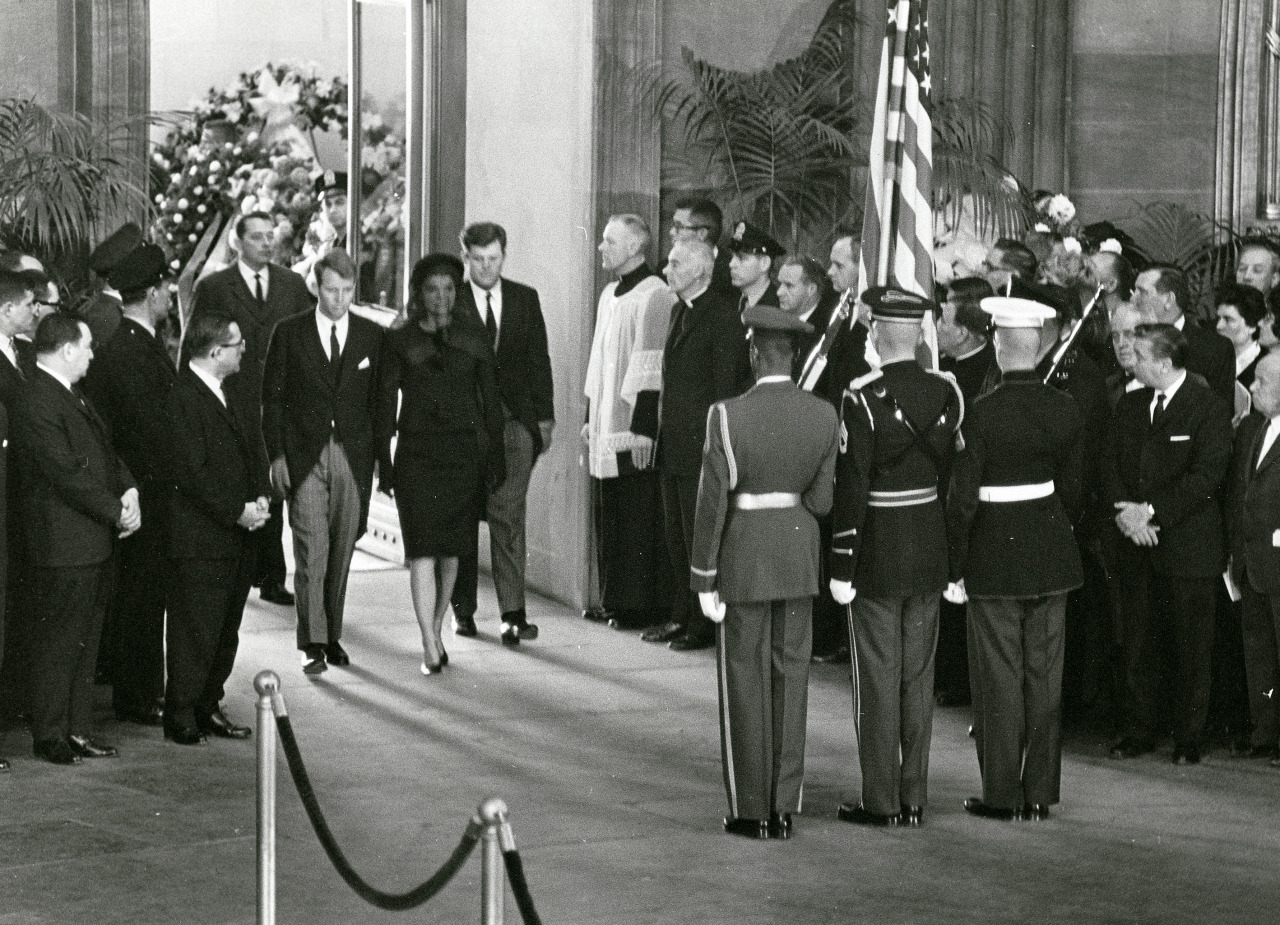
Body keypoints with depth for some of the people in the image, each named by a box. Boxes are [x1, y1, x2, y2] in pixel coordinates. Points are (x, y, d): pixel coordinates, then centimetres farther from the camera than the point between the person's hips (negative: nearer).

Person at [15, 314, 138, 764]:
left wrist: (129, 491, 1)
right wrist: (117, 512, -14)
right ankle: (49, 736, 8)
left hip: (95, 540, 10)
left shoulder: (73, 397, 14)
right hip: (64, 545, -10)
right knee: (58, 642, -1)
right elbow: (67, 476, -21)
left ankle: (78, 729, 22)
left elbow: (105, 452, 19)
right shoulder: (37, 405, -18)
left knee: (87, 640, 14)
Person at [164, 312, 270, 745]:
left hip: (237, 537, 9)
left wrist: (261, 498, 2)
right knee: (195, 631, -3)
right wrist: (237, 511, -16)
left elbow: (253, 451, 19)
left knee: (226, 630, 13)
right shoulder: (182, 398, -15)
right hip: (201, 539, -9)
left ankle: (208, 708, 23)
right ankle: (181, 717, 5)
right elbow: (192, 473, -19)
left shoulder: (232, 397, 14)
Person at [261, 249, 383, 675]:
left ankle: (333, 637, 17)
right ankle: (312, 644, -8)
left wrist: (377, 456, 4)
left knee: (341, 554, 6)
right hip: (304, 458, -2)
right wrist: (276, 455, -3)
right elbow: (272, 397, 4)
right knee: (311, 551, -9)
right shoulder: (289, 333, 2)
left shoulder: (372, 336, 6)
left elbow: (378, 400, 9)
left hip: (353, 459, 2)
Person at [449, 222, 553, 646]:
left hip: (515, 424, 1)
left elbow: (538, 360, 11)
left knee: (509, 517, -5)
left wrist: (544, 417, 7)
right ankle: (463, 608, 18)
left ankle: (512, 613, -7)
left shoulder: (525, 299, 9)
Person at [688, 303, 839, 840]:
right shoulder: (823, 416, -4)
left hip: (745, 559, -3)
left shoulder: (727, 417, -15)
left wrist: (704, 579, -5)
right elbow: (821, 501, -2)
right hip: (800, 555, 3)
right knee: (791, 675, 10)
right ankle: (785, 808, 13)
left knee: (745, 679, 5)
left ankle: (751, 811, 9)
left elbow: (712, 504, -12)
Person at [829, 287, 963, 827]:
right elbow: (955, 475, 6)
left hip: (878, 550, -5)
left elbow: (851, 488, -16)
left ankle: (881, 802, 7)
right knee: (919, 675, 12)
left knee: (878, 676, 3)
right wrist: (951, 552, 14)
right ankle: (914, 798, 17)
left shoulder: (864, 399, -16)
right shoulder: (947, 393, 0)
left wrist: (840, 568, -10)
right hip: (931, 549, 5)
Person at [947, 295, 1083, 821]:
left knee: (1000, 677, 4)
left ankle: (1003, 796, 9)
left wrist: (954, 569, -6)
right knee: (1045, 674, 11)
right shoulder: (1064, 410, -2)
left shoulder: (983, 415, -16)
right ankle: (1040, 792, 16)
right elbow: (1072, 488, 6)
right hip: (1052, 553, 4)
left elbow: (962, 498, -14)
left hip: (995, 555, -4)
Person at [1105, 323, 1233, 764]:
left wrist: (1151, 512, -16)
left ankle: (1189, 739, 11)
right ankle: (1139, 732, 16)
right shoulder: (1129, 406, 13)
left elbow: (1206, 476, -14)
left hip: (1188, 547, -5)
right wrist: (1124, 511, -8)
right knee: (1137, 645, 7)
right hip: (1137, 546, 5)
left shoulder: (1210, 408, -7)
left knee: (1191, 649, 2)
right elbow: (1111, 467, 11)